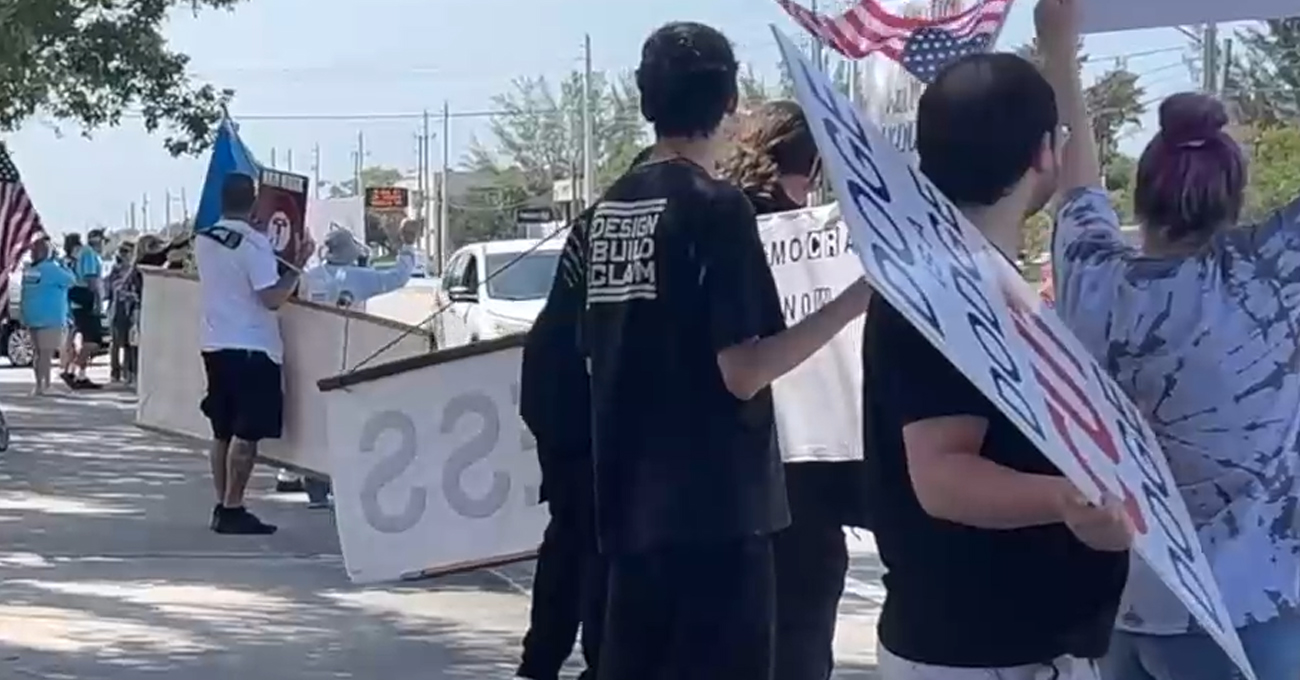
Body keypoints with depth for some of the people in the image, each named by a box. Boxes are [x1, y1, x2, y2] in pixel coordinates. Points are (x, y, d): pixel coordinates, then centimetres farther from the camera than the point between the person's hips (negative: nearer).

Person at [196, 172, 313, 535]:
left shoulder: (203, 239, 7)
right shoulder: (254, 243, -15)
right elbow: (271, 298, -20)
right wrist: (297, 265, -10)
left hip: (214, 344, 7)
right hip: (251, 347, -7)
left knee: (223, 431, 14)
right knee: (247, 434, -3)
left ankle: (222, 506, 17)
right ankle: (232, 510, -5)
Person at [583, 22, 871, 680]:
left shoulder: (608, 211, 9)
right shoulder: (716, 207, -12)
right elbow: (744, 372, -17)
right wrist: (855, 299, -13)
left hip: (632, 498, 7)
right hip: (715, 501, -7)